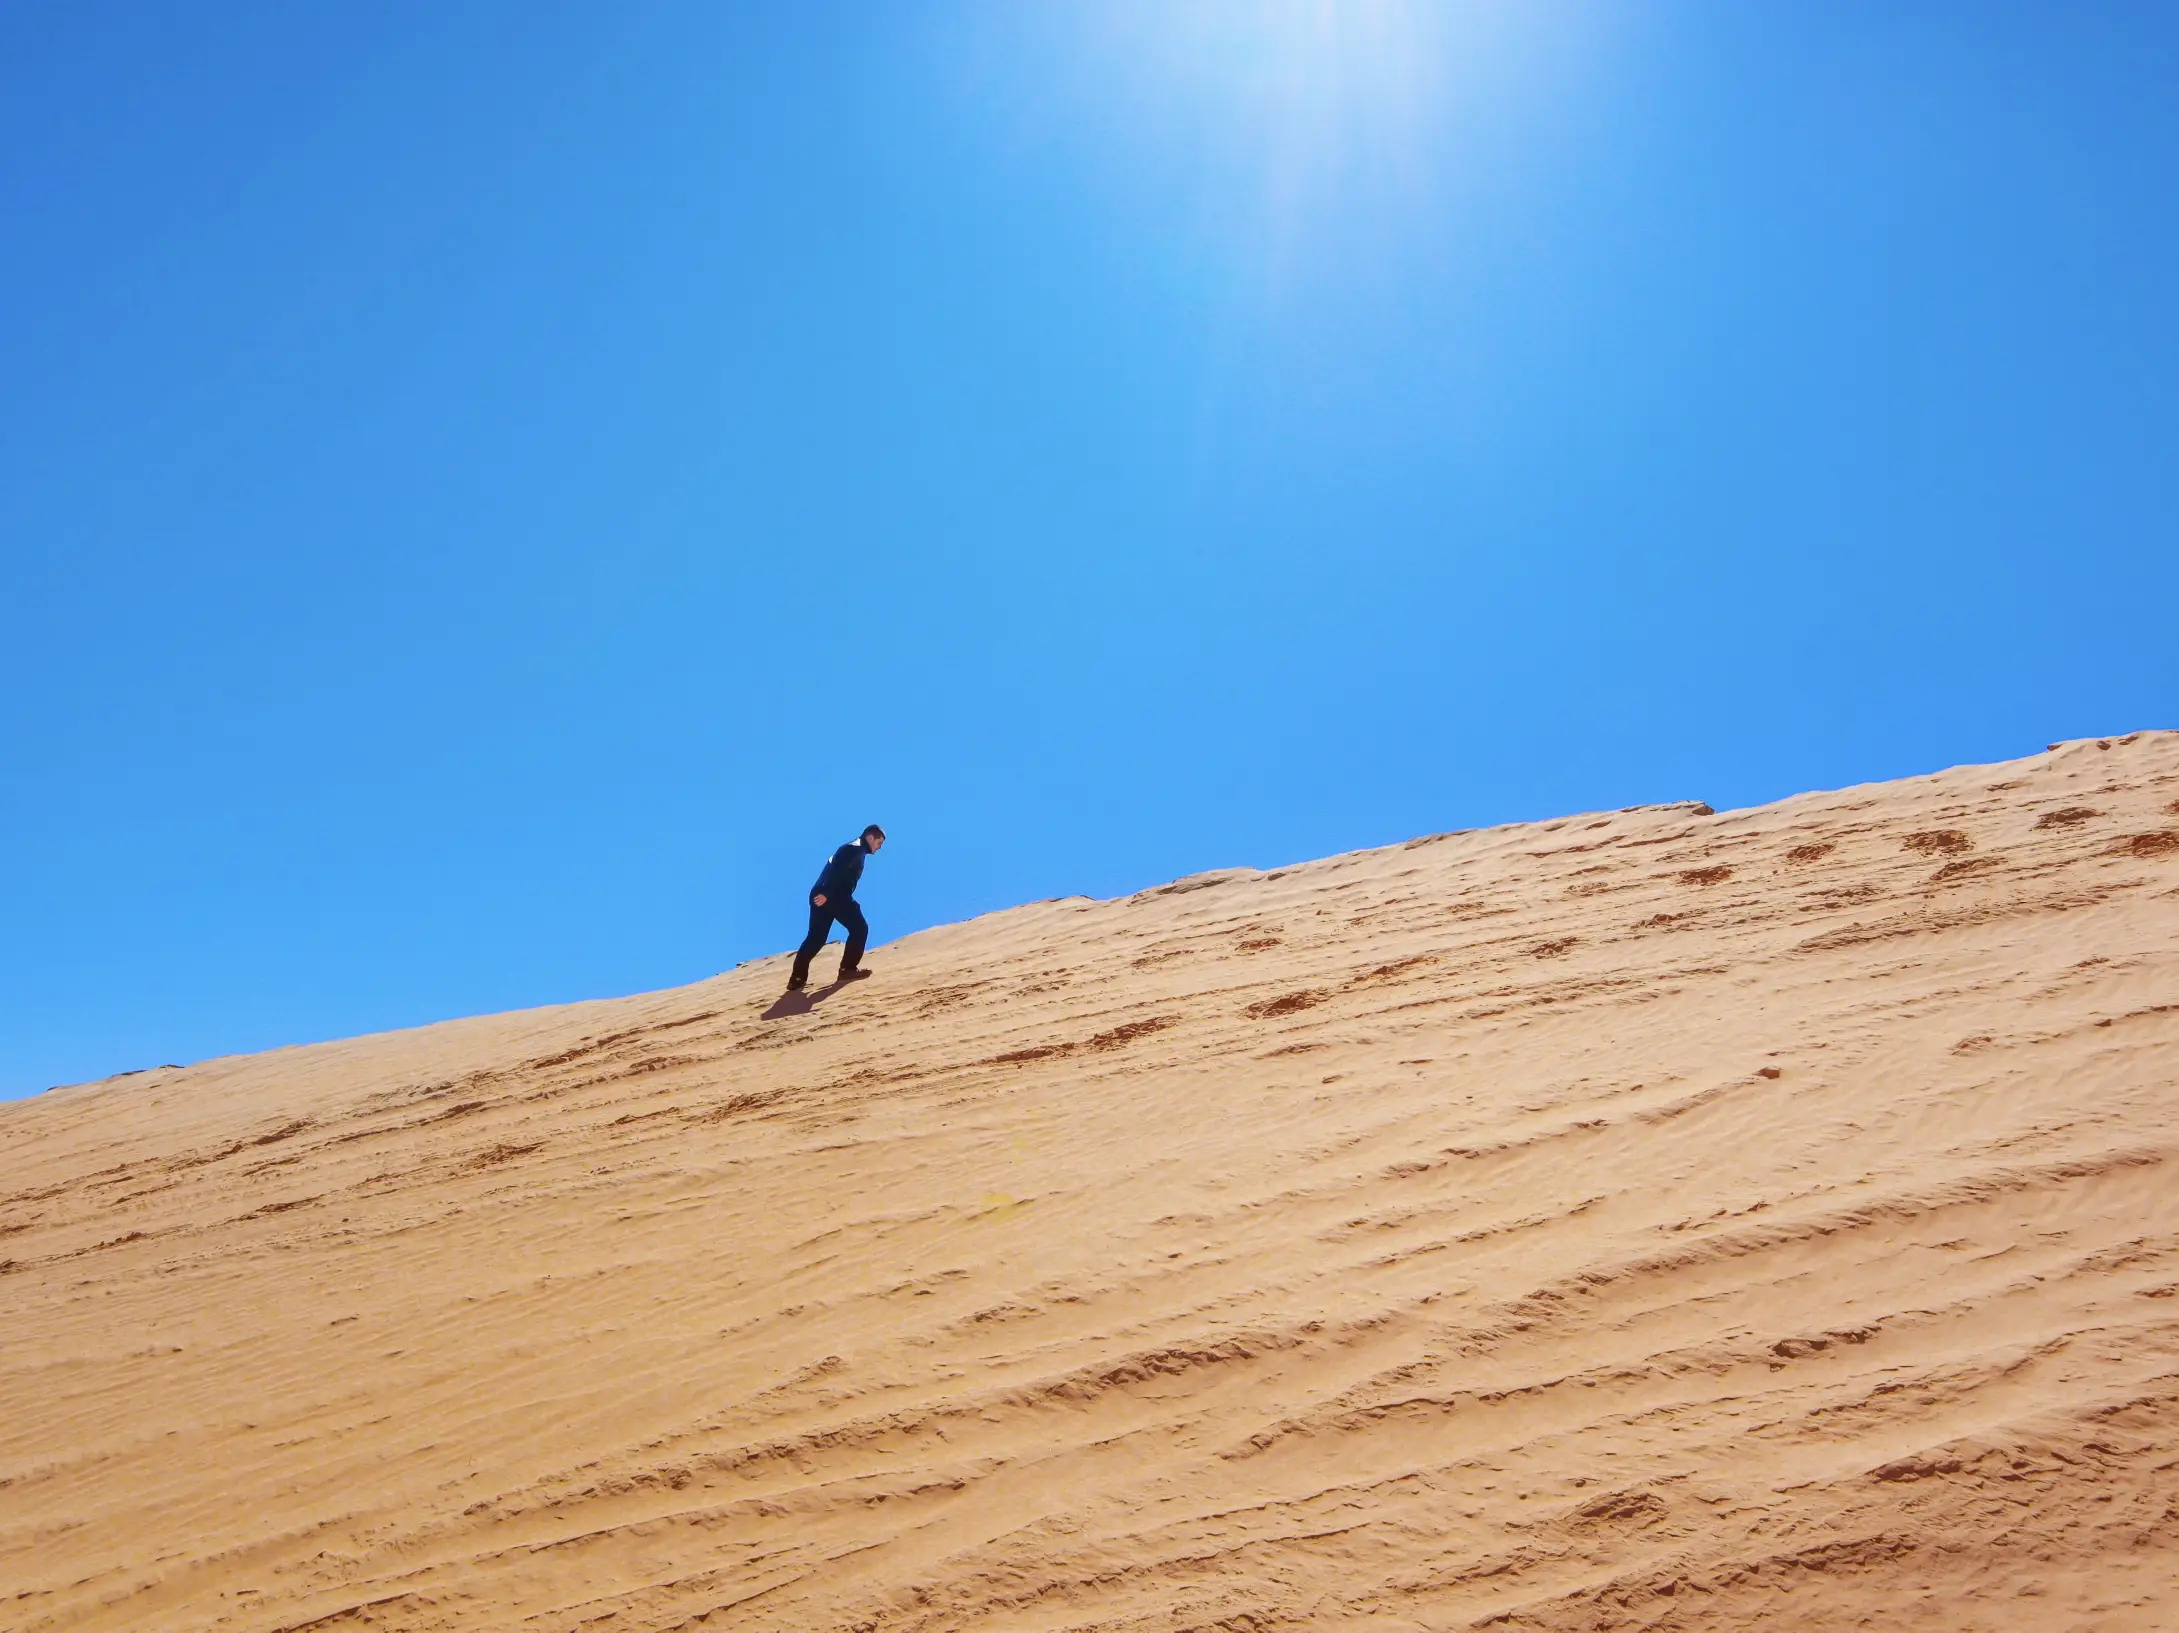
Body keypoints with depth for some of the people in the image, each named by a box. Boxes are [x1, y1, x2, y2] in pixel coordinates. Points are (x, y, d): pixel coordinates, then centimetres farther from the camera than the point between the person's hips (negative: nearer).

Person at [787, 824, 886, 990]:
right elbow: (838, 871, -19)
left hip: (823, 897, 10)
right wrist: (826, 894, -25)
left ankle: (797, 978, 2)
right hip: (833, 897, -10)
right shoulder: (856, 849, -5)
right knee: (859, 928, 1)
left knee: (816, 937, 7)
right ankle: (848, 968, 1)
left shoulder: (854, 849, 28)